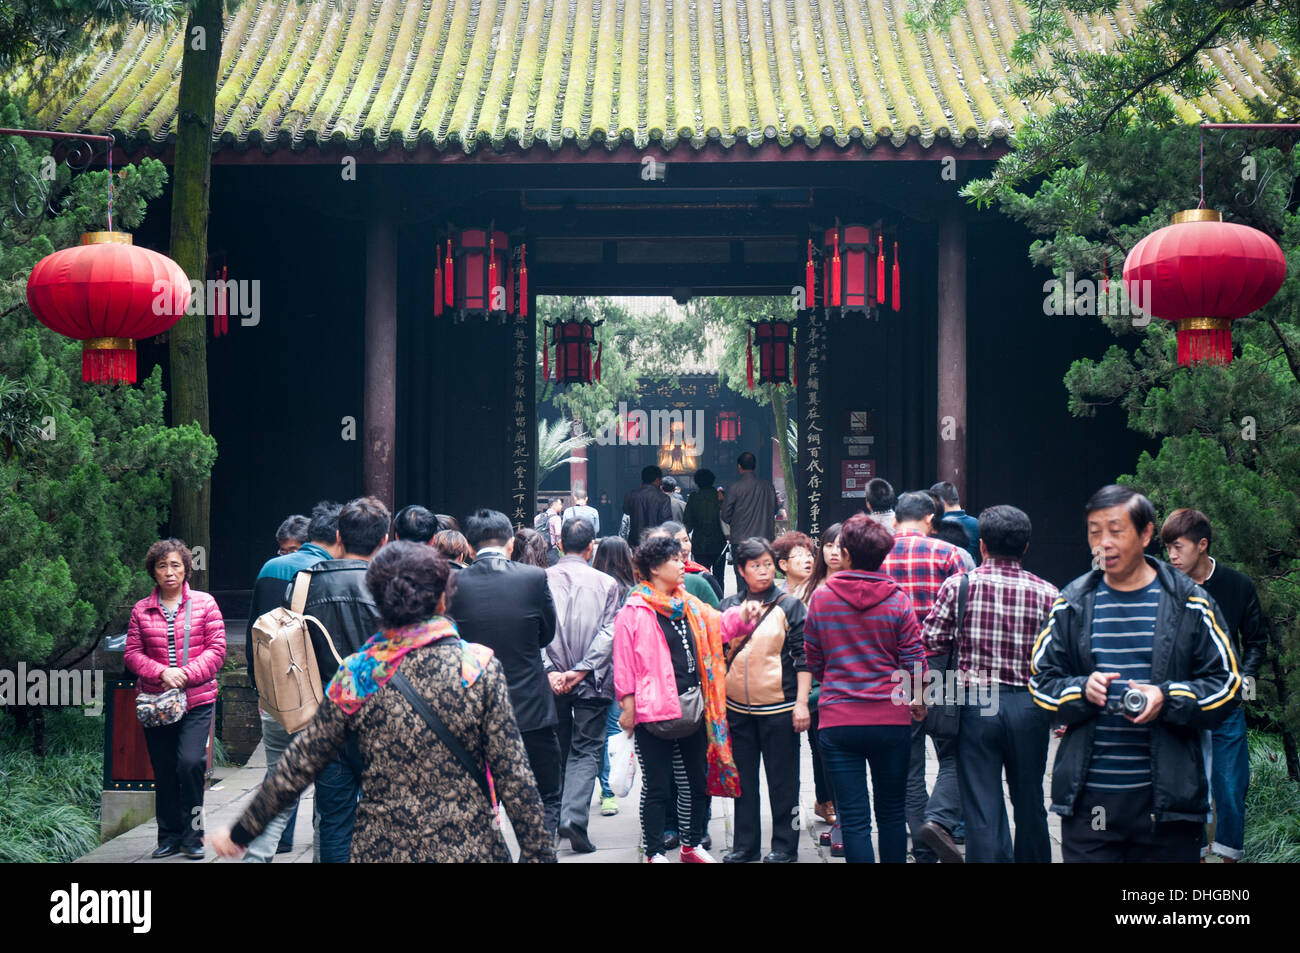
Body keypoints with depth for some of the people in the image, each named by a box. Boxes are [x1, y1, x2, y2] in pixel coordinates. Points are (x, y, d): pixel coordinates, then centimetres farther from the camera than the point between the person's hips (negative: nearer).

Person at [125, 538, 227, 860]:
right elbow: (132, 653, 4)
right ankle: (169, 836, 19)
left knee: (190, 762, -16)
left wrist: (186, 674, -14)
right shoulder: (141, 610, 6)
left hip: (197, 700, -2)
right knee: (163, 771, 7)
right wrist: (161, 673, -13)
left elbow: (216, 649, -1)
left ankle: (192, 835, -1)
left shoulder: (204, 604, 2)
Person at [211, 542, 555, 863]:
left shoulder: (357, 675, -5)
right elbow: (514, 779, -11)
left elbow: (297, 767, 0)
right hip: (470, 847, -1)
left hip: (381, 848, 1)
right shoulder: (481, 666, -10)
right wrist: (539, 854, -2)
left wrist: (240, 832, 12)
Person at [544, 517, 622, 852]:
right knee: (585, 751, 3)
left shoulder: (543, 580, -1)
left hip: (552, 682, 2)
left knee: (556, 749, 17)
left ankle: (555, 817, 25)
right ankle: (573, 817, -15)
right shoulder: (606, 583, -3)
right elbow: (608, 633, -10)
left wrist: (550, 670, -10)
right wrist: (581, 670, -12)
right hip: (592, 682, -2)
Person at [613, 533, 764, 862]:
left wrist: (743, 614, 1)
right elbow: (624, 663, -9)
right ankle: (654, 853, 12)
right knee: (656, 786, 1)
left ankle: (691, 845, 30)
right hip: (654, 711, -7)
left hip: (693, 708, 7)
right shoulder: (635, 611, -10)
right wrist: (628, 707, -11)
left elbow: (718, 625, 21)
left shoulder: (689, 605, 10)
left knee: (699, 779, 15)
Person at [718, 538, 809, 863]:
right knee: (743, 780, 10)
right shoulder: (728, 606, 10)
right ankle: (744, 846, 20)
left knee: (783, 781, 2)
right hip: (737, 708, 4)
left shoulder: (789, 605, 0)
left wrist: (801, 702, -8)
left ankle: (784, 847, 11)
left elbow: (803, 657, -2)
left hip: (779, 708, -4)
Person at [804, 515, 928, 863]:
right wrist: (919, 702, 15)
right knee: (891, 811, 15)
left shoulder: (821, 598, -2)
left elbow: (812, 662, 8)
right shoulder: (897, 599, -5)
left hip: (838, 720, -1)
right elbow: (914, 661, -3)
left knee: (853, 817, 2)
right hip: (891, 719, 1)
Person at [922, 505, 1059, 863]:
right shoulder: (1047, 593, 0)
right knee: (1029, 803, 16)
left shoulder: (958, 585, -4)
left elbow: (930, 644, -5)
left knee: (982, 809, 2)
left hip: (976, 703, -2)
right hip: (1029, 706, 2)